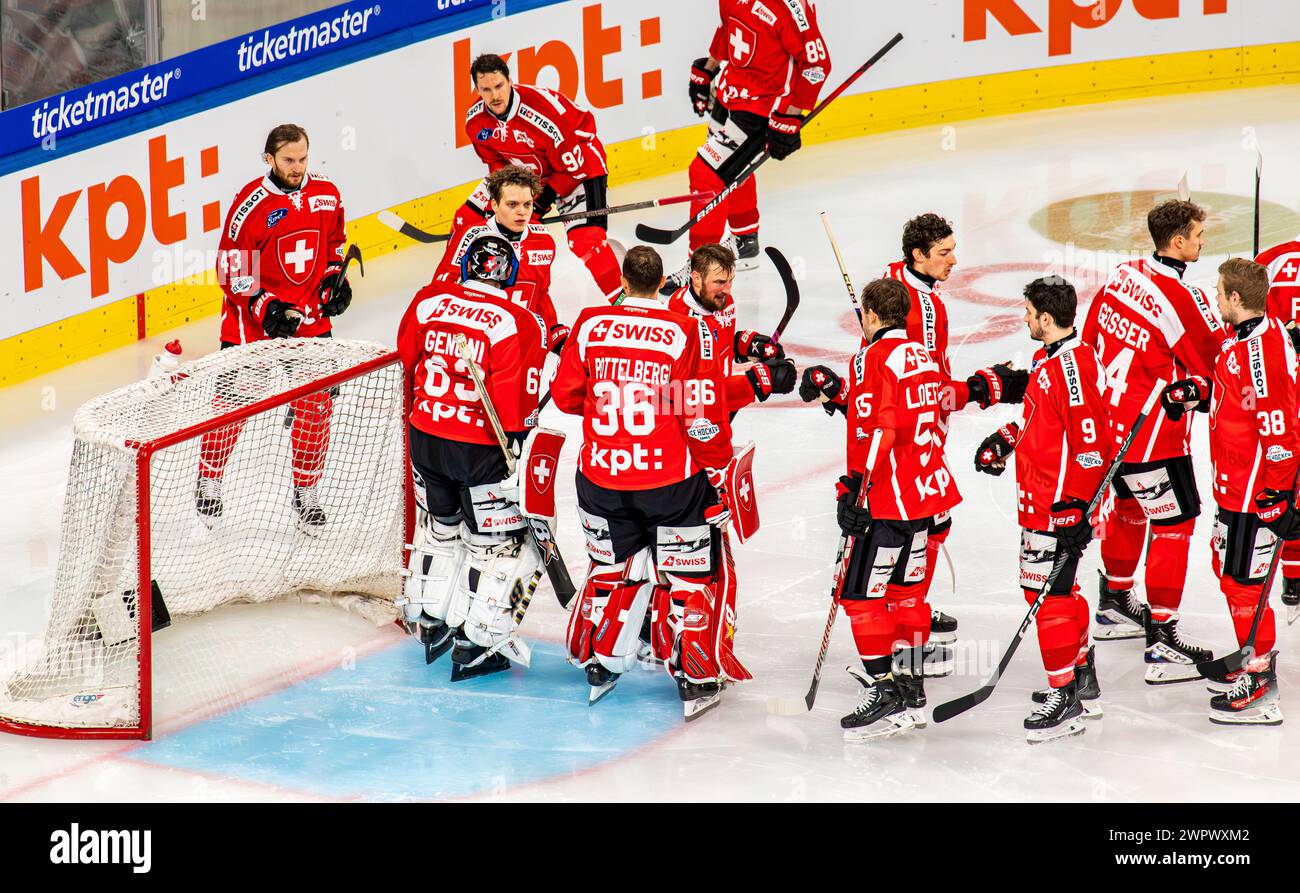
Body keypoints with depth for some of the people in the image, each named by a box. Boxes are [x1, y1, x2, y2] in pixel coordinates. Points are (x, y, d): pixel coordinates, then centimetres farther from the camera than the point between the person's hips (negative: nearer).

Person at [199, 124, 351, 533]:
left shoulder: (326, 194, -2)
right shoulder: (251, 204, -17)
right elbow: (232, 271, -13)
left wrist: (335, 280, 2)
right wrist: (265, 308, -22)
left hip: (310, 316, 4)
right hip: (252, 318, -4)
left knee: (317, 403, 2)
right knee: (232, 401, 4)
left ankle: (307, 492, 16)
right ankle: (209, 481, 23)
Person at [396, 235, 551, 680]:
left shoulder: (428, 301, -1)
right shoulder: (519, 323, -16)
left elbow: (407, 357, 12)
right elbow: (515, 407, -18)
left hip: (425, 437, 5)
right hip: (480, 447, -5)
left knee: (439, 527, 25)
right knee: (501, 544, 7)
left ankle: (428, 623, 35)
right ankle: (475, 646, 7)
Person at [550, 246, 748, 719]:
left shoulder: (590, 324, -4)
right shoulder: (688, 333, -13)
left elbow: (566, 395, 6)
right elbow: (703, 418, -13)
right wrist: (717, 475, 0)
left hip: (601, 476, 3)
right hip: (672, 479, -3)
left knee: (613, 567, 22)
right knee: (690, 573, 11)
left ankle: (598, 665, 29)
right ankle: (698, 680, 15)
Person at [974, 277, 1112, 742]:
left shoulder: (1073, 368, -21)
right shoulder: (1048, 360, 11)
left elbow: (1089, 443, -24)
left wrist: (1076, 505, -23)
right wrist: (1006, 439, 17)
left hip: (1061, 504, -11)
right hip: (1040, 499, 11)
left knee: (1050, 594, -8)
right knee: (1060, 591, 19)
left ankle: (1066, 697, -2)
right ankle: (1082, 681, 30)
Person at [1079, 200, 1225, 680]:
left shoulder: (1123, 275, 1)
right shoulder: (1181, 298, -22)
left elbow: (1091, 338, 12)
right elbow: (1216, 364, -12)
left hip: (1107, 419, 9)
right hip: (1149, 433, -9)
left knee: (1132, 506, 27)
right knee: (1174, 522, -1)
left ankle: (1115, 604, 43)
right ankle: (1161, 643, -1)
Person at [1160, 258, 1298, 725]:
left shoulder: (1261, 350, -25)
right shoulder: (1246, 337, 6)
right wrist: (1197, 391, 10)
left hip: (1255, 491, -11)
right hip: (1236, 486, 11)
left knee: (1241, 581, -4)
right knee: (1227, 566, 22)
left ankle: (1261, 690, 4)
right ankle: (1254, 658, 37)